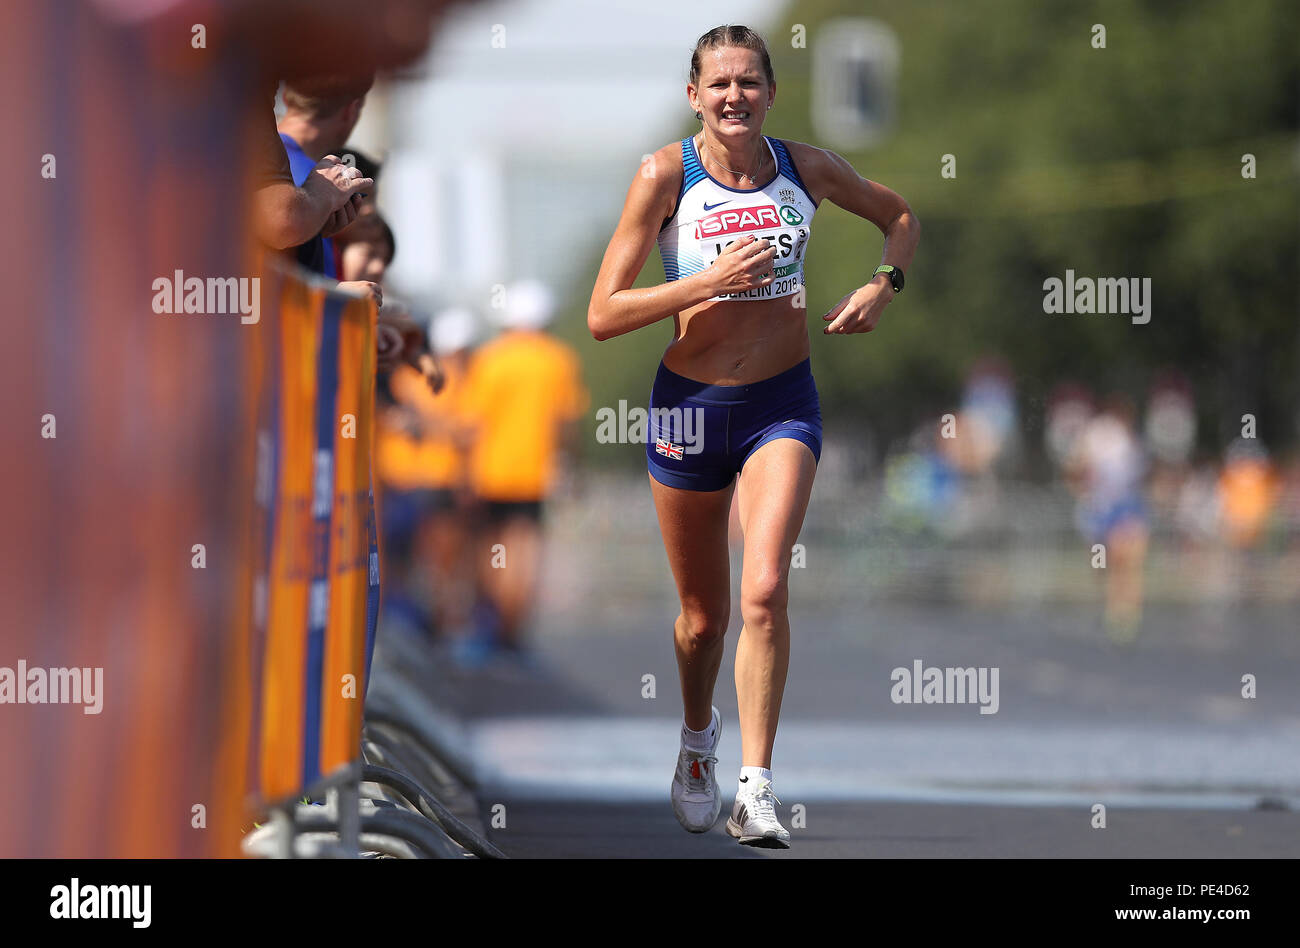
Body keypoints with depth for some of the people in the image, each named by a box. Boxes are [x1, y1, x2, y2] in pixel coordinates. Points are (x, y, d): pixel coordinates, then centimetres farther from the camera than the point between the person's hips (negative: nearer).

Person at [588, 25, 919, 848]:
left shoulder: (806, 168, -3)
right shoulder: (665, 177, -10)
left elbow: (901, 216, 17)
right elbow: (603, 316, -13)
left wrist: (886, 284, -2)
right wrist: (712, 281, -22)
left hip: (783, 406, 0)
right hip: (689, 404, 0)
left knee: (765, 592, -21)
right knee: (704, 616, 13)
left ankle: (756, 793, -16)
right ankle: (699, 733, 44)